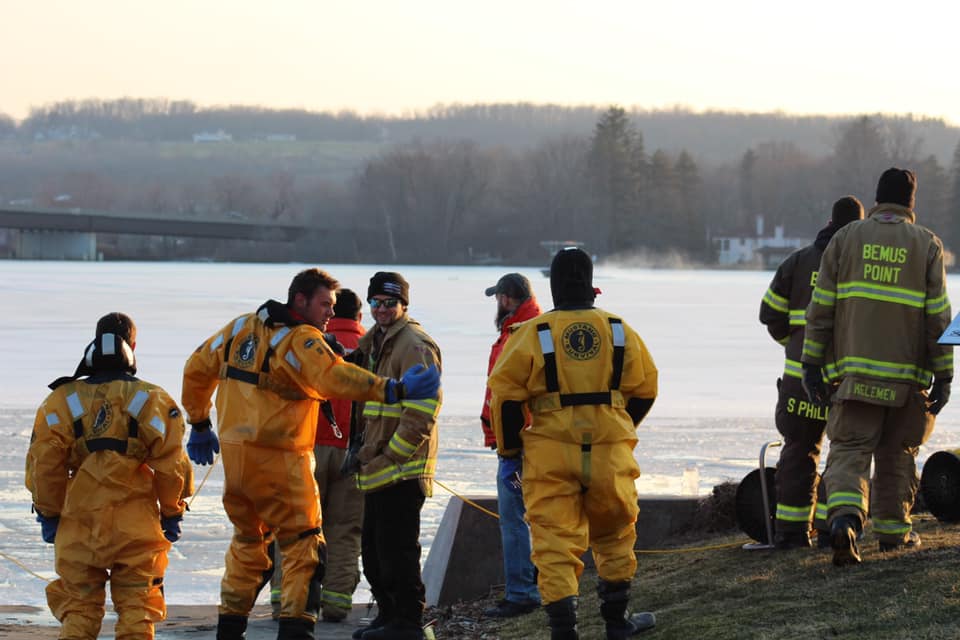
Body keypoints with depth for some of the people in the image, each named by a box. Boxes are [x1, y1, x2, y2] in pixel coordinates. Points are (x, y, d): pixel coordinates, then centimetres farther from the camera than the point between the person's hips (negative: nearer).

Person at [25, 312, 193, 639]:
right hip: (137, 525, -1)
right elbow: (170, 465, -2)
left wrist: (48, 514, 11)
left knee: (78, 609, 8)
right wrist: (172, 514, 10)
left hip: (78, 525, 1)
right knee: (136, 608, 6)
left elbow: (44, 465, 0)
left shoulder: (62, 401, 0)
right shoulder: (153, 400, -2)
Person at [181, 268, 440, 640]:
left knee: (248, 540, 22)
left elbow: (198, 369, 19)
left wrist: (199, 424, 30)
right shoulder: (301, 340, -14)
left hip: (234, 454, 8)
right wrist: (393, 391, -37)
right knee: (304, 547, 0)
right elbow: (336, 379, -31)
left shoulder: (242, 328, 11)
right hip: (278, 460, -8)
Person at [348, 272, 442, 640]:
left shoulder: (414, 346, -13)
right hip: (377, 469, 10)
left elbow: (422, 409, -19)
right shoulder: (374, 342, 19)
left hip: (403, 468, -10)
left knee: (396, 548, -10)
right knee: (373, 548, 16)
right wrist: (363, 447, 18)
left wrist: (392, 453, -17)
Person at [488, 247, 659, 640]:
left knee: (555, 544, 0)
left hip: (550, 455, -2)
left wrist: (509, 448, 7)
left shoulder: (532, 334, -5)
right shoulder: (619, 332, 5)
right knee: (614, 535, 21)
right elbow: (644, 390, 12)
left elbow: (505, 394, -5)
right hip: (610, 454, 3)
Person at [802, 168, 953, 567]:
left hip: (855, 369, 0)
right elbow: (938, 316, -3)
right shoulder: (927, 245, 1)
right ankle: (892, 529, 21)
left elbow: (821, 306, 2)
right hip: (907, 374, 0)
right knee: (897, 453, 16)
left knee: (849, 448, -2)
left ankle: (844, 518, -26)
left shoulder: (846, 238, 5)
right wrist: (943, 376, 1)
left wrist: (812, 362, 5)